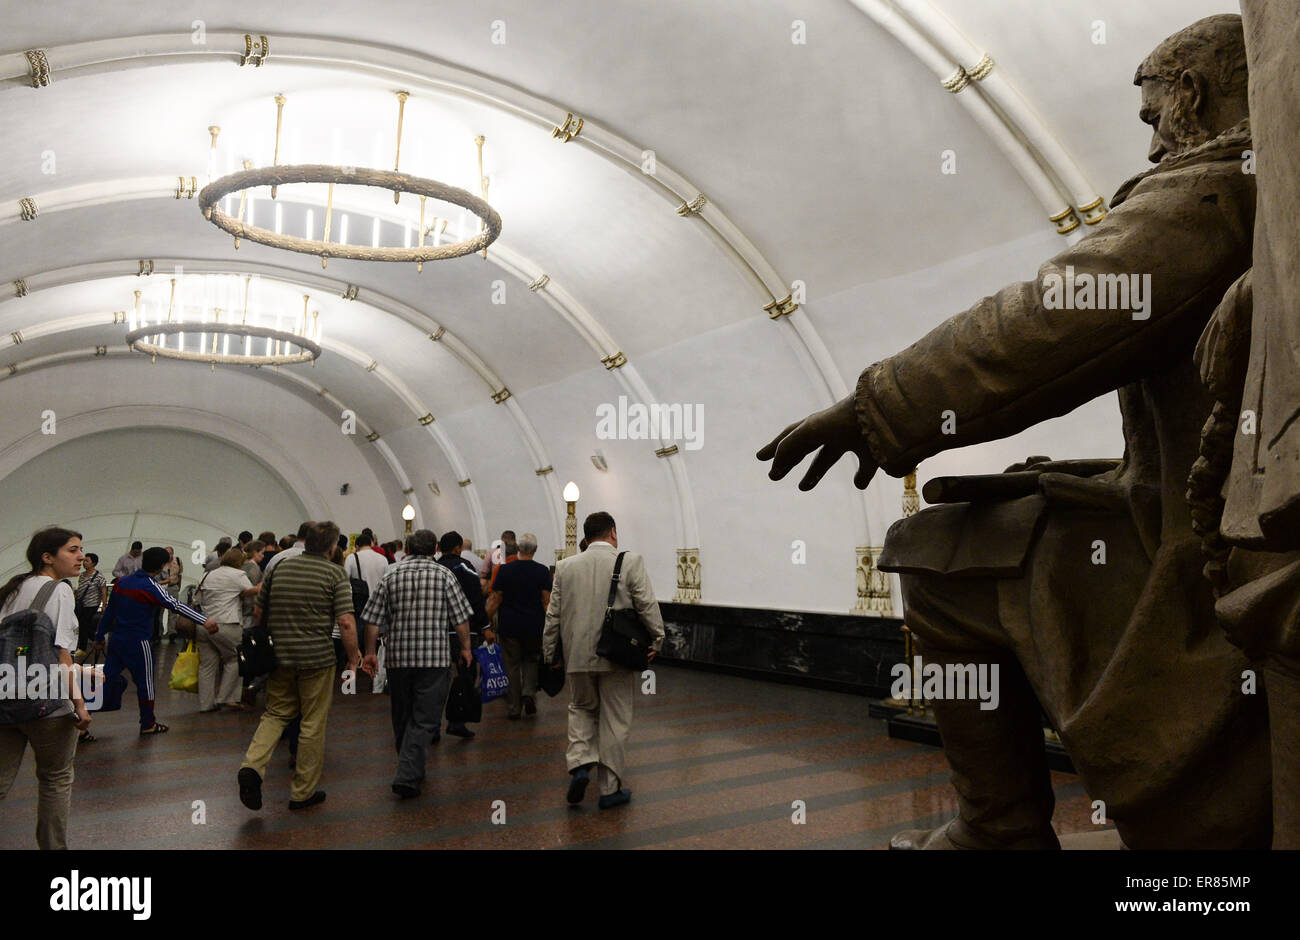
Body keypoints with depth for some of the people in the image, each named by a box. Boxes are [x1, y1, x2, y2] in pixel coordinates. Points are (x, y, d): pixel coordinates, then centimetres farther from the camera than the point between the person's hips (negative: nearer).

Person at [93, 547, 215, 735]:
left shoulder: (121, 582, 6)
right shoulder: (150, 586, -15)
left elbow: (109, 611, 12)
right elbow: (176, 605, -22)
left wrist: (99, 637, 22)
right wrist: (204, 620, -24)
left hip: (116, 640, 6)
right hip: (138, 642, -6)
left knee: (108, 679, 11)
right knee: (145, 682, 7)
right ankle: (148, 724, 17)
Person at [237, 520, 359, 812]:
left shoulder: (278, 567, 6)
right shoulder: (334, 573, -8)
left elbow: (258, 611, 13)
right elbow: (346, 622, -15)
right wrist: (353, 657, -4)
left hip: (278, 656, 4)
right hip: (317, 657, -4)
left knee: (275, 713, 18)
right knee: (313, 724, 7)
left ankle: (252, 765, -6)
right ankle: (303, 793, 14)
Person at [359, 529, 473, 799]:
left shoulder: (392, 576, 5)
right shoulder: (443, 575, -1)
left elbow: (373, 619, 4)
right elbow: (460, 619, -2)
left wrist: (370, 651, 12)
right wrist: (465, 647, 10)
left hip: (398, 657, 3)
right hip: (435, 657, -3)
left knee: (402, 717, 17)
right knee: (425, 719, -2)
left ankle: (411, 769, 30)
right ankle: (408, 776, -11)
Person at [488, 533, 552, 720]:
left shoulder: (505, 570, -2)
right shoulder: (542, 571, -5)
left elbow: (495, 599, -2)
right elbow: (546, 600, -5)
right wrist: (549, 624, 2)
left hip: (509, 626, 0)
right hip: (534, 626, 0)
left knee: (512, 665, 9)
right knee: (531, 660, 20)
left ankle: (513, 709, 12)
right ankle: (529, 692, -3)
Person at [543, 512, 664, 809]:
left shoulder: (565, 567, 3)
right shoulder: (631, 562, -7)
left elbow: (553, 615, 7)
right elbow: (647, 606, -9)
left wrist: (550, 653, 14)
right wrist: (656, 640, 3)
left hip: (577, 655, 3)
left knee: (581, 709, 23)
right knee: (615, 721, 8)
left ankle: (580, 765, 4)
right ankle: (610, 789, 15)